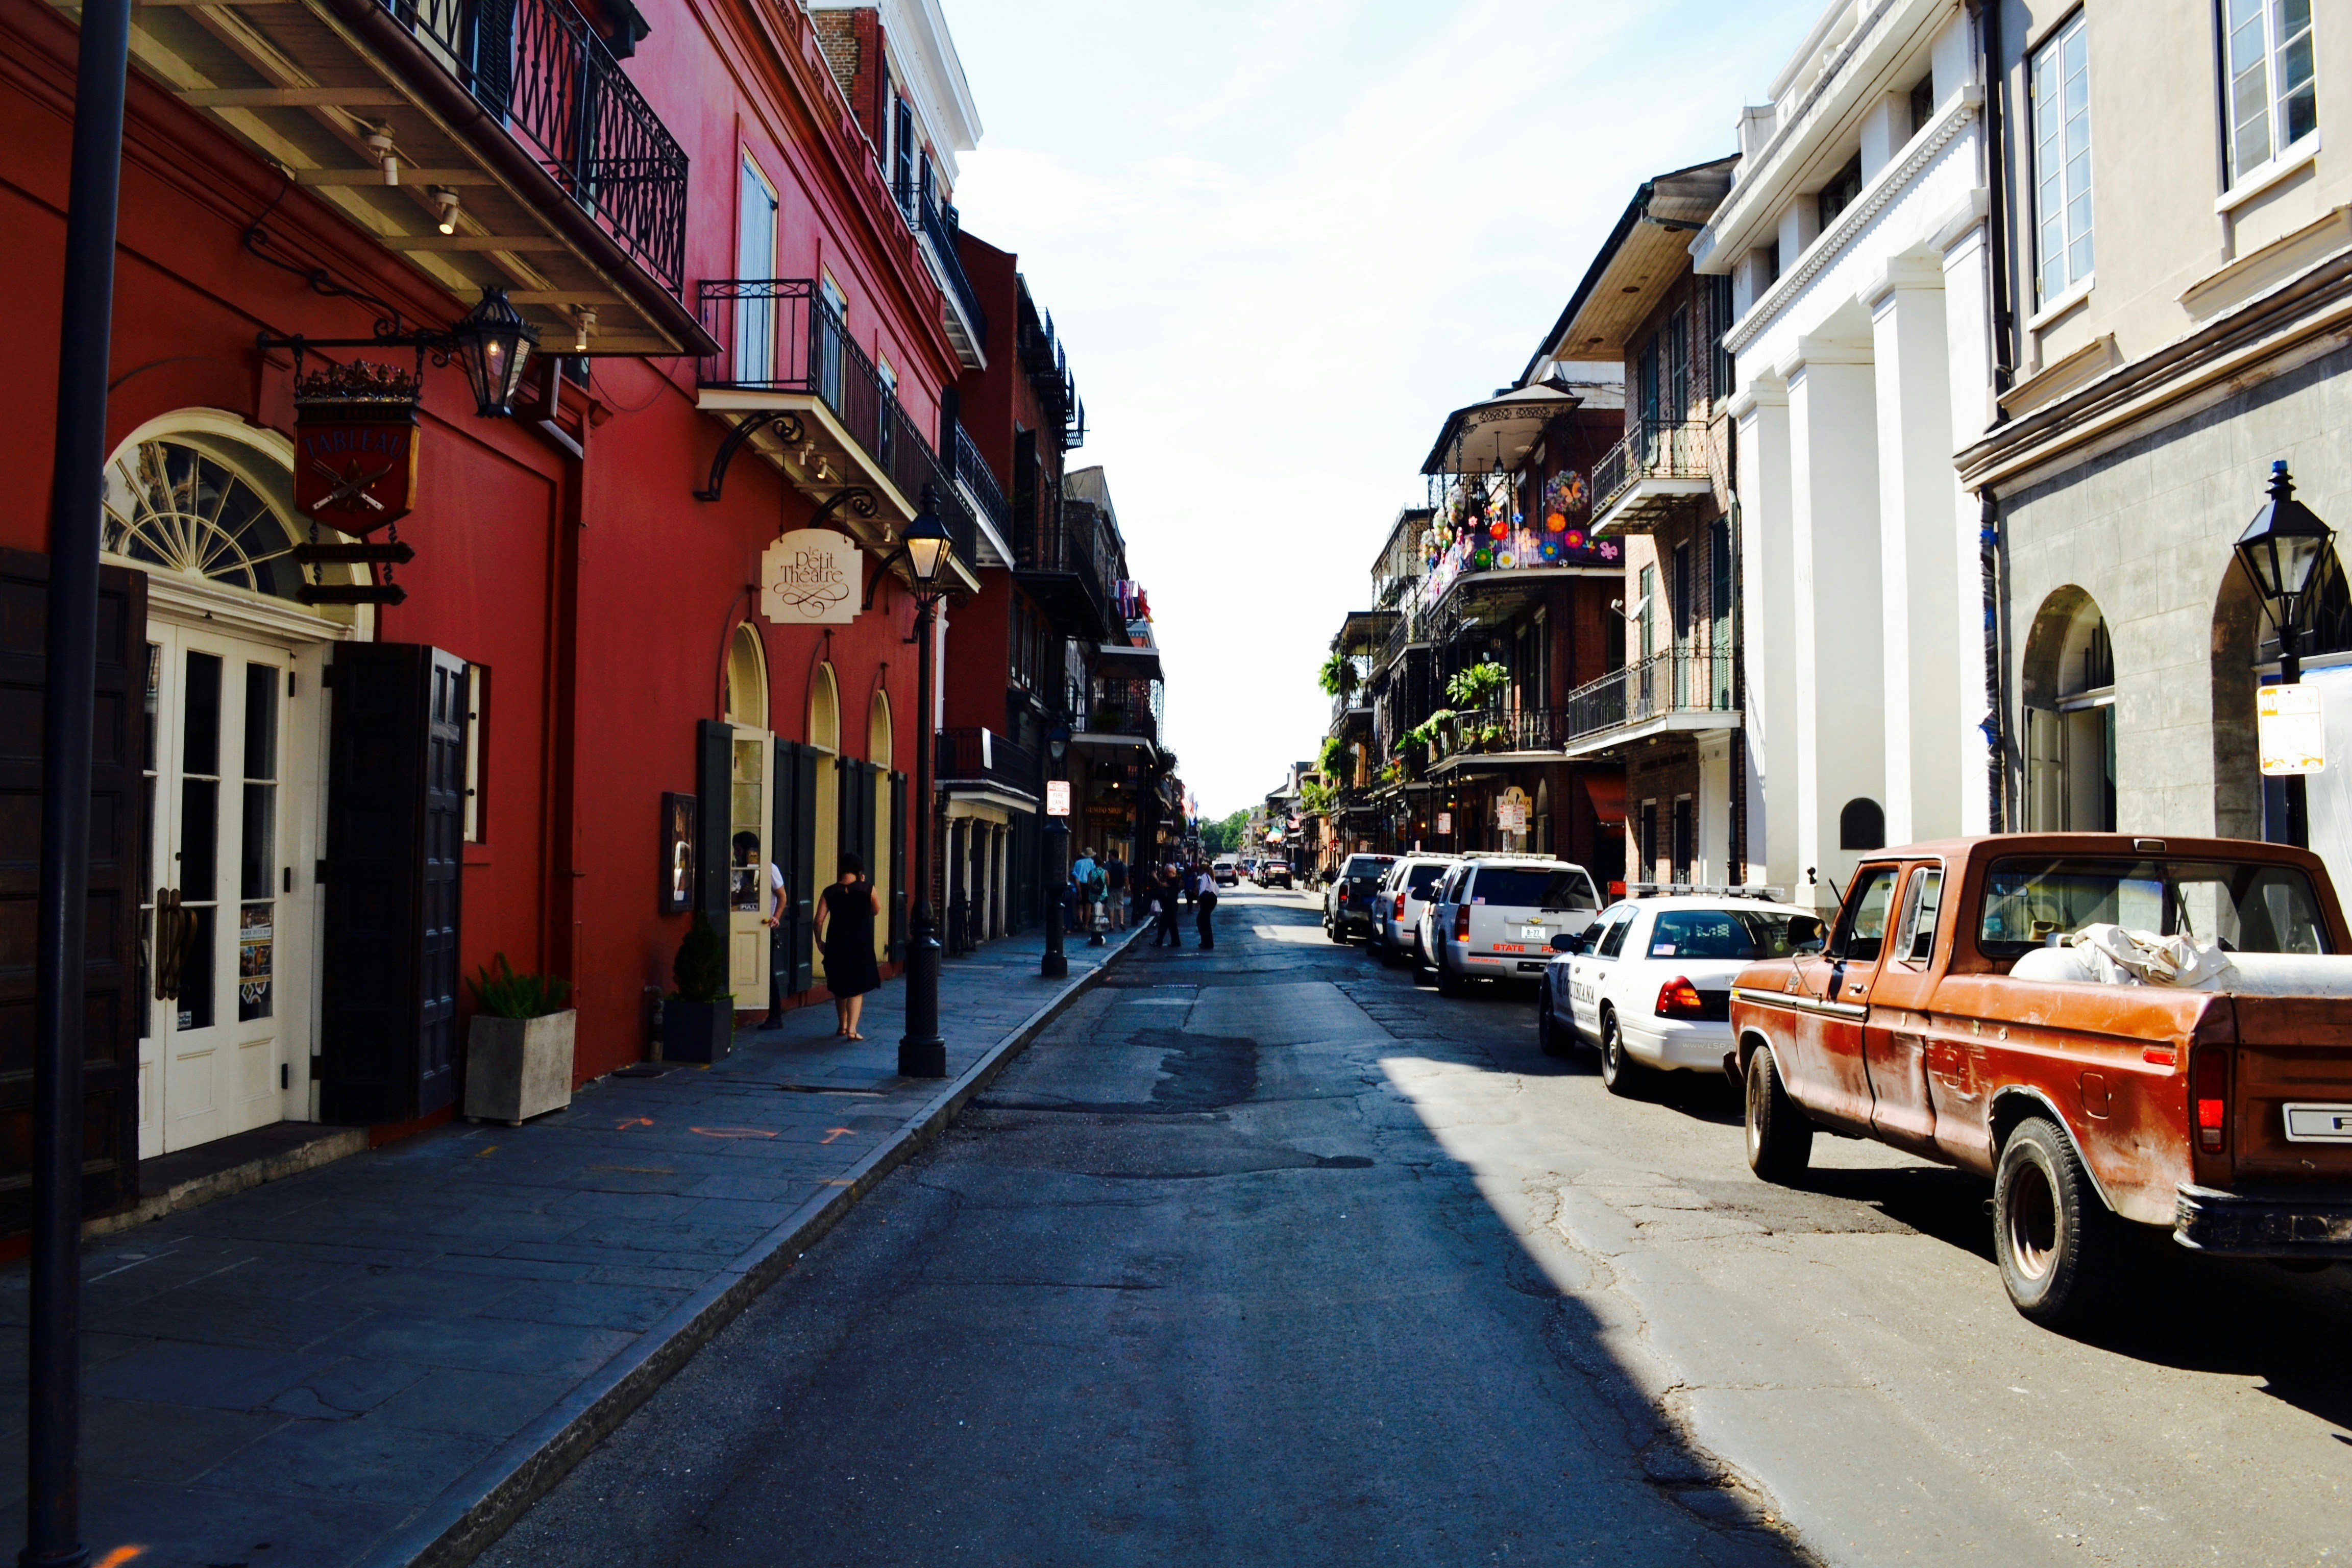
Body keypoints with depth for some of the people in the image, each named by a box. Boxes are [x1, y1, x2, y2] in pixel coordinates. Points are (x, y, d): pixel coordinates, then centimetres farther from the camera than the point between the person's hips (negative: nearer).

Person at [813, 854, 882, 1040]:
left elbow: (819, 920, -4)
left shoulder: (830, 892, -1)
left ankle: (843, 1025, 32)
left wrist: (819, 941, 10)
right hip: (861, 945, -2)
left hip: (836, 944, 2)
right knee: (857, 989, 3)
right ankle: (852, 1029, -9)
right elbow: (876, 910, 9)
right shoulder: (867, 889, -7)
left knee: (839, 987, 19)